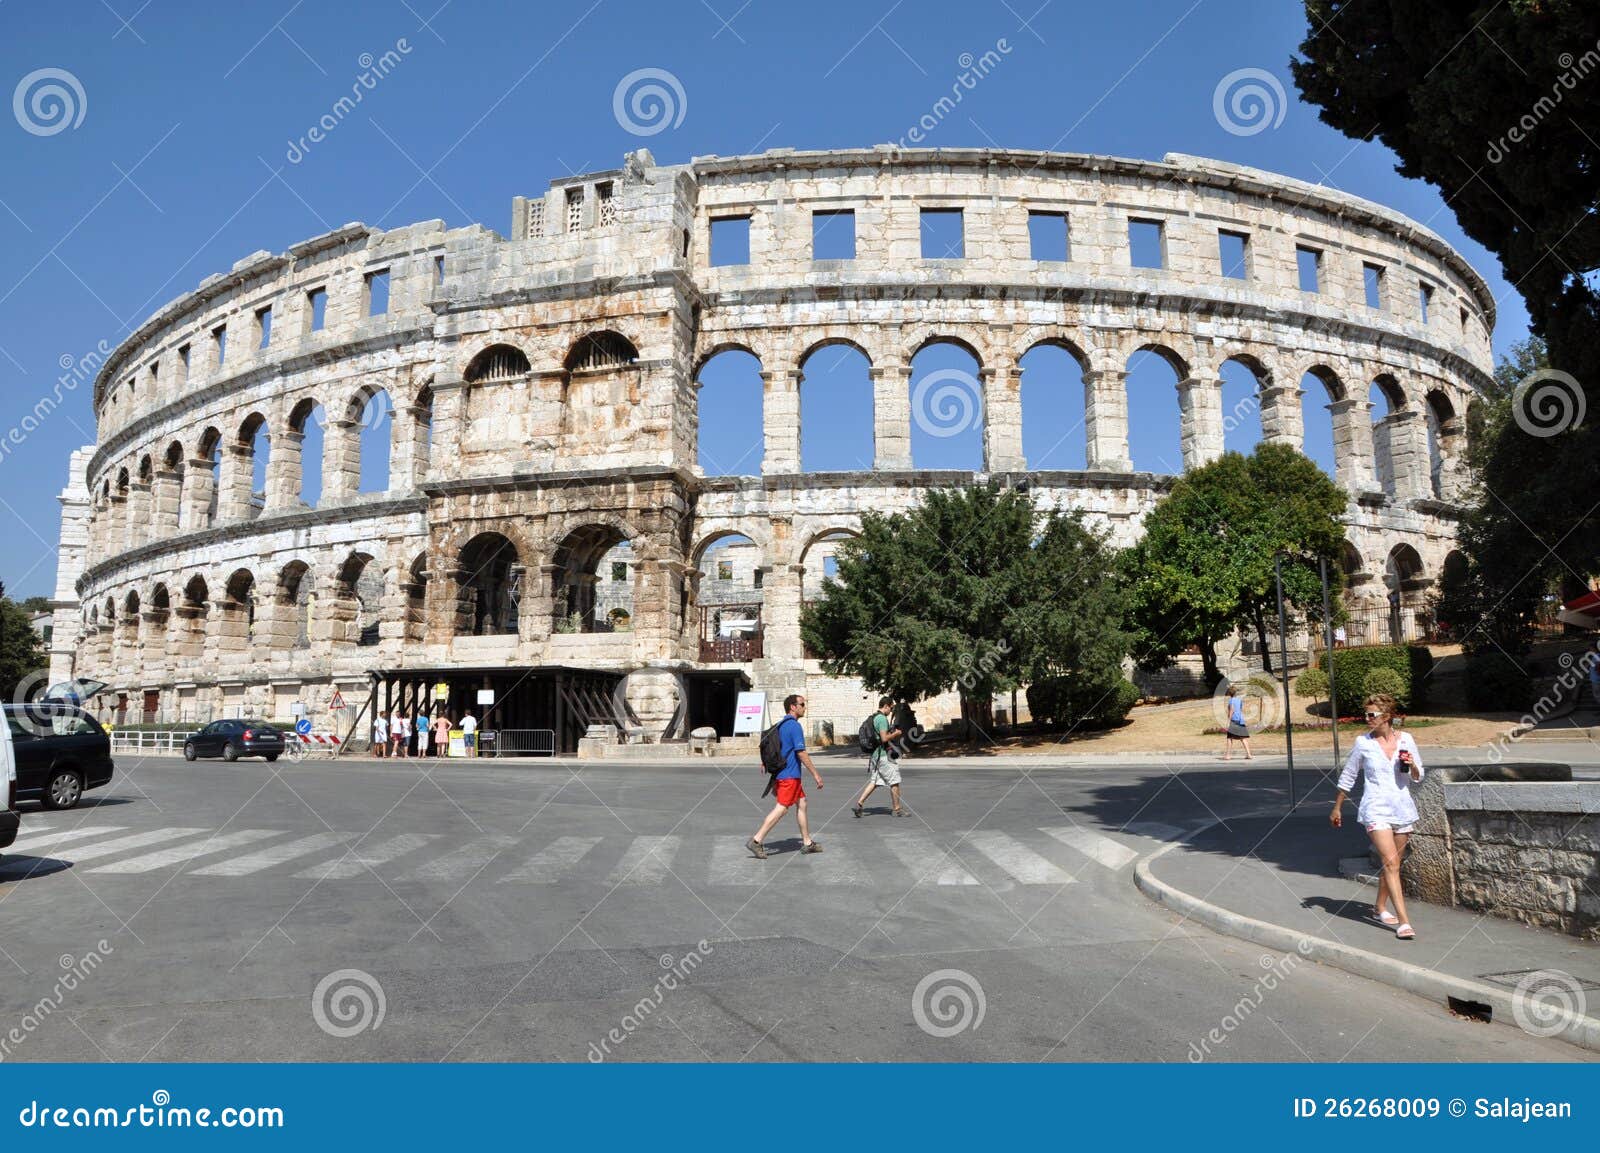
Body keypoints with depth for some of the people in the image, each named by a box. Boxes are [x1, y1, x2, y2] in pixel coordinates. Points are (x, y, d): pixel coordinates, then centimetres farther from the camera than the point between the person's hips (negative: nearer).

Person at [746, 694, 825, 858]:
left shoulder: (780, 725, 13)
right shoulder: (794, 726, -15)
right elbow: (801, 753, -19)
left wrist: (774, 779, 23)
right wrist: (816, 774, -13)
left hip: (781, 773, 10)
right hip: (789, 775, -10)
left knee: (801, 803, 15)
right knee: (781, 808, -8)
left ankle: (807, 842, 20)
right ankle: (756, 841, -9)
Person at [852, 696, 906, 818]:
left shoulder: (872, 717, 14)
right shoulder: (882, 719, -17)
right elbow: (884, 738, -23)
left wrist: (891, 735, 20)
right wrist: (895, 734, -7)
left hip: (873, 754, 9)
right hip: (883, 755, -9)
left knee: (874, 782, 9)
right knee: (894, 782, 3)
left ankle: (859, 803, -2)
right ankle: (897, 809, 10)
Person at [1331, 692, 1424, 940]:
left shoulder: (1406, 739, 3)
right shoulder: (1363, 742, -2)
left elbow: (1418, 777, 11)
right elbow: (1348, 776, 8)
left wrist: (1411, 765, -12)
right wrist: (1337, 807, 12)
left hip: (1403, 808, 3)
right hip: (1376, 809, -3)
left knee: (1392, 863, 12)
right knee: (1390, 862, -15)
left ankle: (1380, 908, 32)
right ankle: (1403, 921, -17)